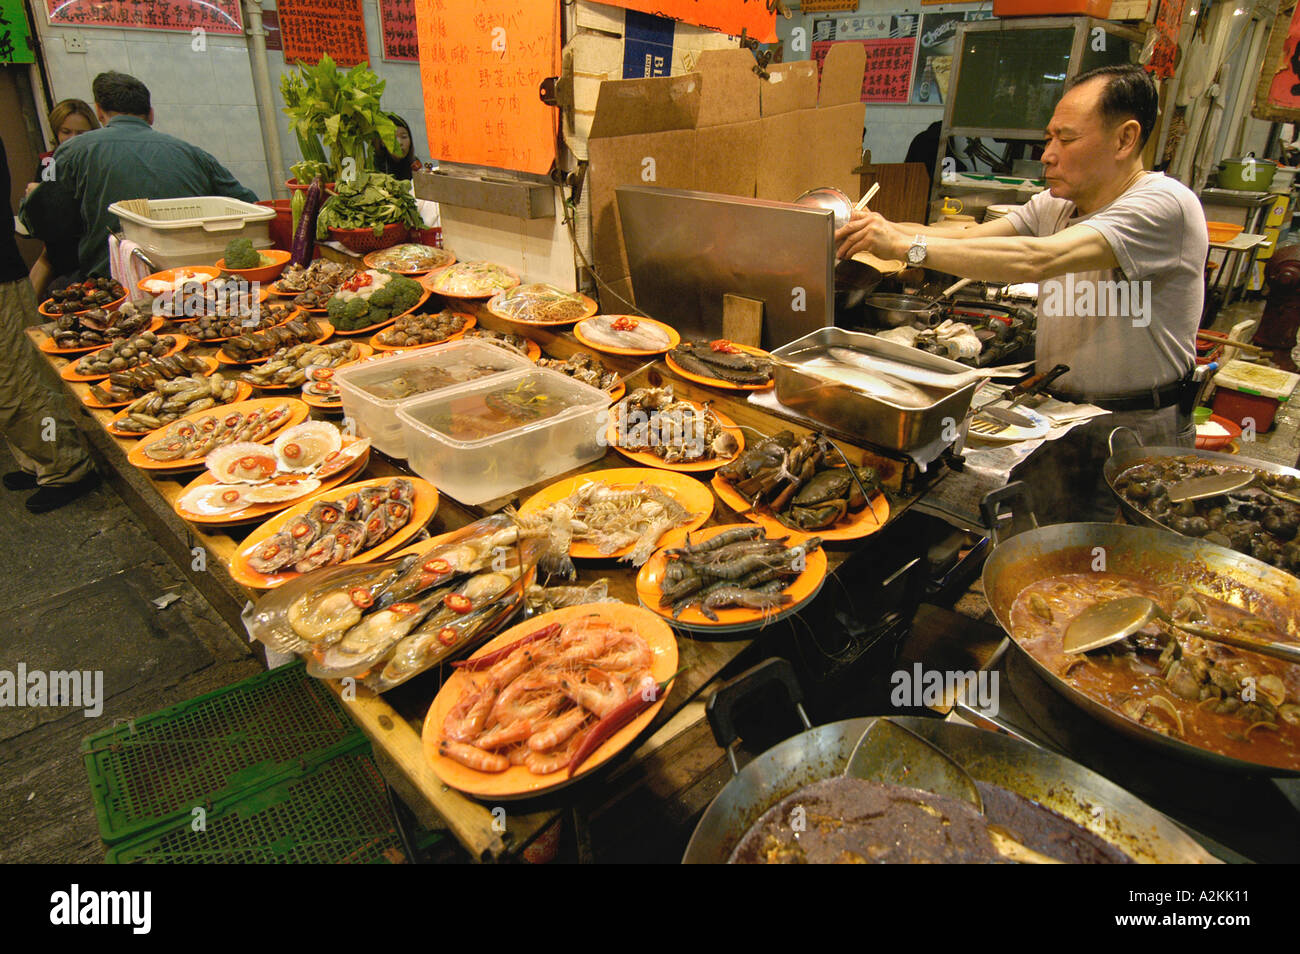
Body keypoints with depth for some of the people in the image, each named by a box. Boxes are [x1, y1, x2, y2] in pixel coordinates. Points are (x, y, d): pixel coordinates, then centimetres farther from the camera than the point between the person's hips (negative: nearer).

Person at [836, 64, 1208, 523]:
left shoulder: (1165, 204, -18)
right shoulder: (1056, 204, 8)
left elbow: (1037, 260, -30)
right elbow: (967, 238, -2)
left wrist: (909, 245, -31)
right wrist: (884, 229, -17)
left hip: (1137, 437, -6)